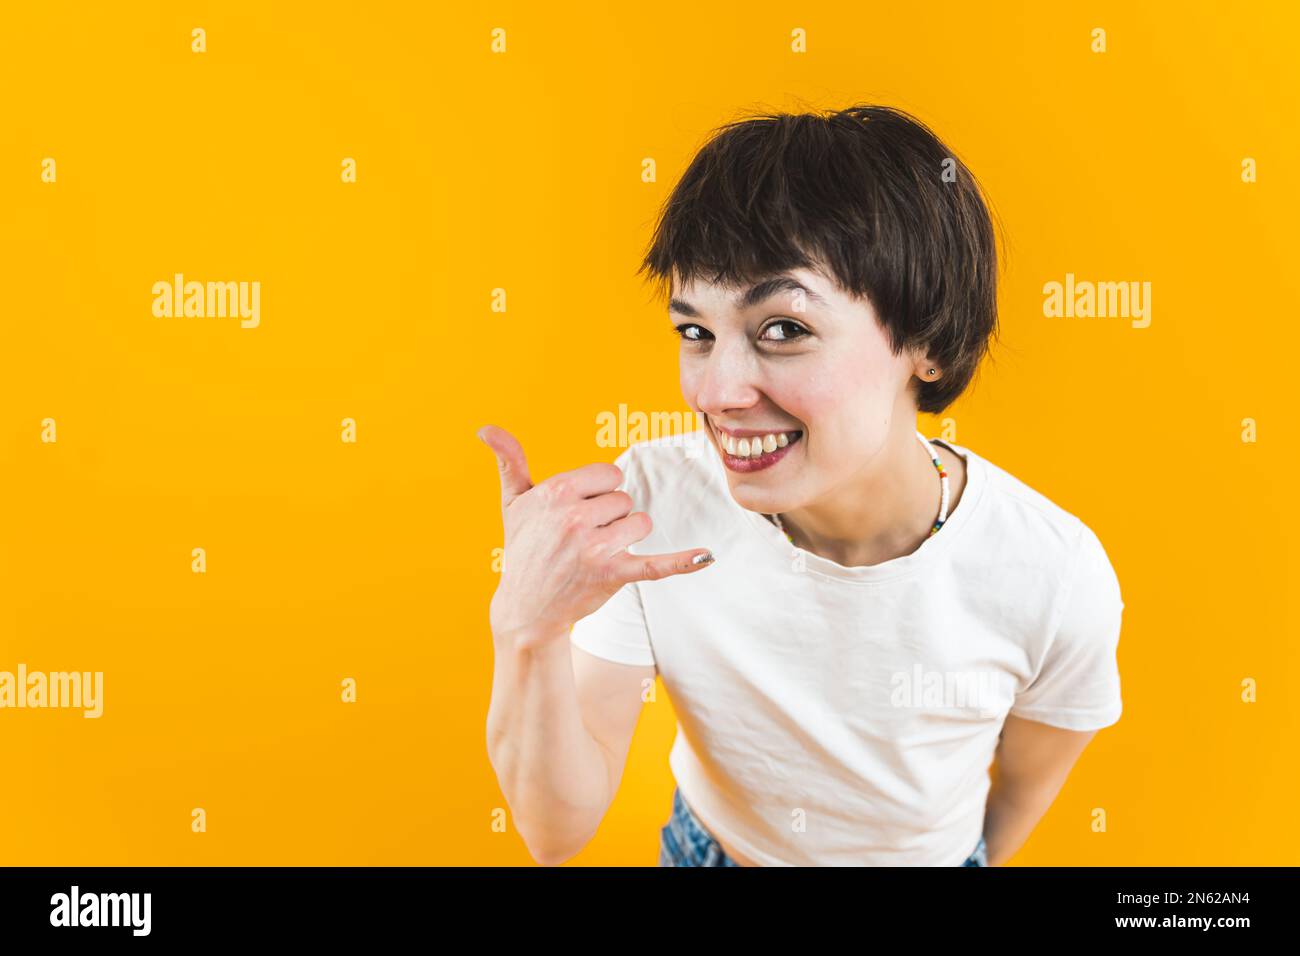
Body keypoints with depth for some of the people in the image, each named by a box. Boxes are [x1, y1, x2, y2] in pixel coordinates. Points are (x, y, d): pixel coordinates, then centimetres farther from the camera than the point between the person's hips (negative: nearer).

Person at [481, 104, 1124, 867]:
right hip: (707, 845, 1)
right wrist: (526, 631, -42)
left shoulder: (1055, 579, -31)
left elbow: (1024, 790, -10)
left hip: (928, 853, 0)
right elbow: (558, 831, -26)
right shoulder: (648, 504, -29)